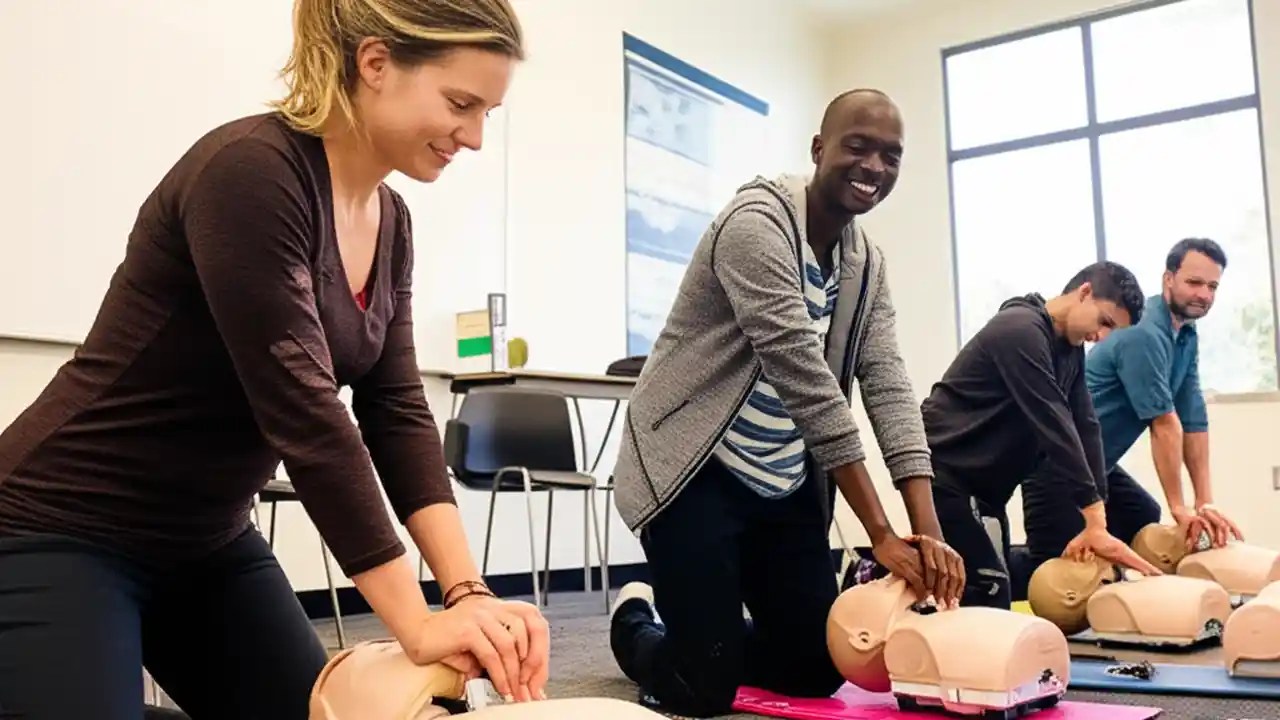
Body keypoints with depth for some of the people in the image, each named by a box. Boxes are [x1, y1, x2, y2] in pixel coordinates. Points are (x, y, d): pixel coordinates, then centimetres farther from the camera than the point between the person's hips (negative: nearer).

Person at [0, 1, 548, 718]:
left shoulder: (390, 223, 2)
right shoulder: (248, 170, -24)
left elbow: (397, 413, -4)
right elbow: (301, 412, -29)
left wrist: (468, 591, -15)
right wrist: (417, 623, -27)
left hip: (211, 542, 8)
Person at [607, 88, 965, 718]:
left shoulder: (868, 263, 6)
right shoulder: (758, 223, -19)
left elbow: (889, 389, -3)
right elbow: (804, 377, -26)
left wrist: (927, 531, -16)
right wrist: (881, 533, -26)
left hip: (785, 486, 8)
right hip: (695, 470, -7)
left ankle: (706, 639, 33)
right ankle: (635, 624, 26)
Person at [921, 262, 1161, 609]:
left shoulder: (1070, 348, 10)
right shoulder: (1021, 330, -19)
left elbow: (1084, 427, 2)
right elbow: (1053, 426, -25)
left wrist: (1097, 520, -7)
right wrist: (1095, 523, -27)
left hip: (983, 483, 10)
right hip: (943, 473, -10)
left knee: (992, 589, 8)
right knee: (986, 593, -14)